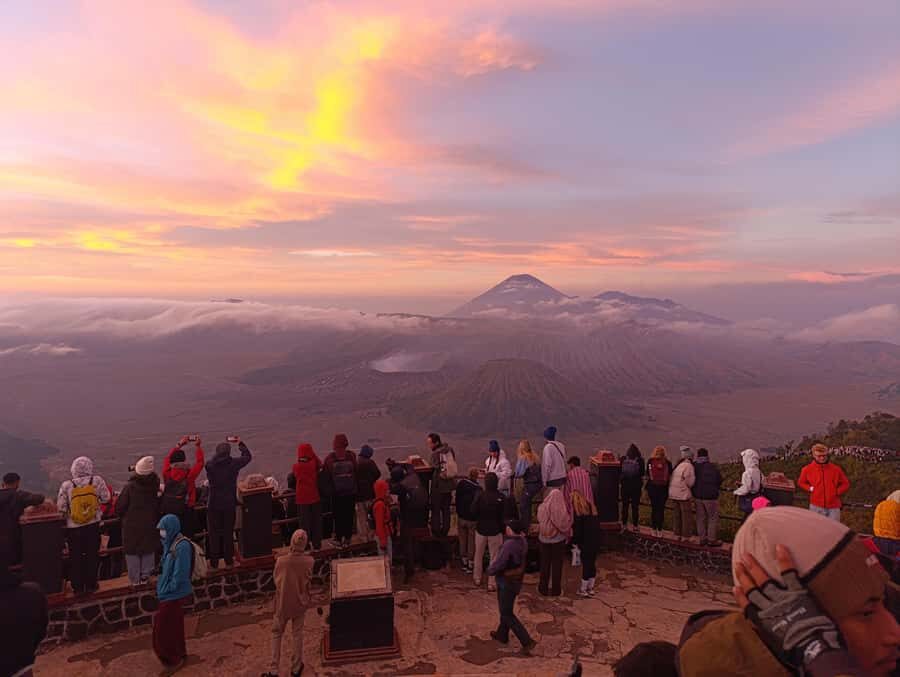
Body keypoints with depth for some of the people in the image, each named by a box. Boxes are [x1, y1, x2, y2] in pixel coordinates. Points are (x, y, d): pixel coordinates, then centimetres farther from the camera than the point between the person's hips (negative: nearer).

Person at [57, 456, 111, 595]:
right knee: (92, 555, 15)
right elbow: (106, 498, -2)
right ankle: (90, 584, 23)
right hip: (93, 526, 0)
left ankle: (78, 587, 21)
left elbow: (61, 508, -8)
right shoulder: (97, 481, -12)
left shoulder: (66, 485, -13)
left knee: (75, 558, 15)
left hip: (73, 527, 0)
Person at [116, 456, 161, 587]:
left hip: (132, 524, -2)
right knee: (148, 550, 16)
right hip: (150, 524, 2)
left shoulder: (129, 486, -18)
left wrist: (123, 517, 9)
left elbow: (119, 507, -10)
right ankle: (145, 576, 22)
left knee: (132, 551, 11)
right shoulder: (155, 485, -10)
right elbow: (159, 504, 0)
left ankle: (134, 579, 16)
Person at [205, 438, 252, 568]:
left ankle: (214, 561, 15)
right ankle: (229, 559, 21)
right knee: (228, 531, 14)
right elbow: (248, 456, 5)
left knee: (213, 533, 11)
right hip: (230, 504, 0)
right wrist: (240, 444, 17)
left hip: (214, 504, 0)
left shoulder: (210, 465, -11)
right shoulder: (234, 464, -11)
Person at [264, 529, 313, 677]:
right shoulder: (309, 561, -21)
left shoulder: (281, 561, -24)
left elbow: (276, 580, -6)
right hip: (300, 602, 1)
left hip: (283, 603, -1)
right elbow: (309, 579, -4)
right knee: (297, 634, 18)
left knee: (277, 634, 18)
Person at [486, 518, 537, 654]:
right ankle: (502, 634, 43)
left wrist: (490, 569, -8)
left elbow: (497, 565, -28)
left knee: (507, 614, 6)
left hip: (506, 583, -8)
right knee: (507, 609, 25)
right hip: (516, 581, 8)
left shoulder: (509, 545, -32)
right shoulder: (523, 542, -6)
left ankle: (527, 641, 3)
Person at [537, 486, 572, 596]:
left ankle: (544, 588, 23)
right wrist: (568, 536, 7)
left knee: (545, 563, 15)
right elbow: (566, 524, -10)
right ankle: (556, 590, 18)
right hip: (558, 540, -1)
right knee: (557, 564, 11)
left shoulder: (542, 508, -13)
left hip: (544, 539, 2)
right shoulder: (563, 510, -18)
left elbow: (539, 521, -3)